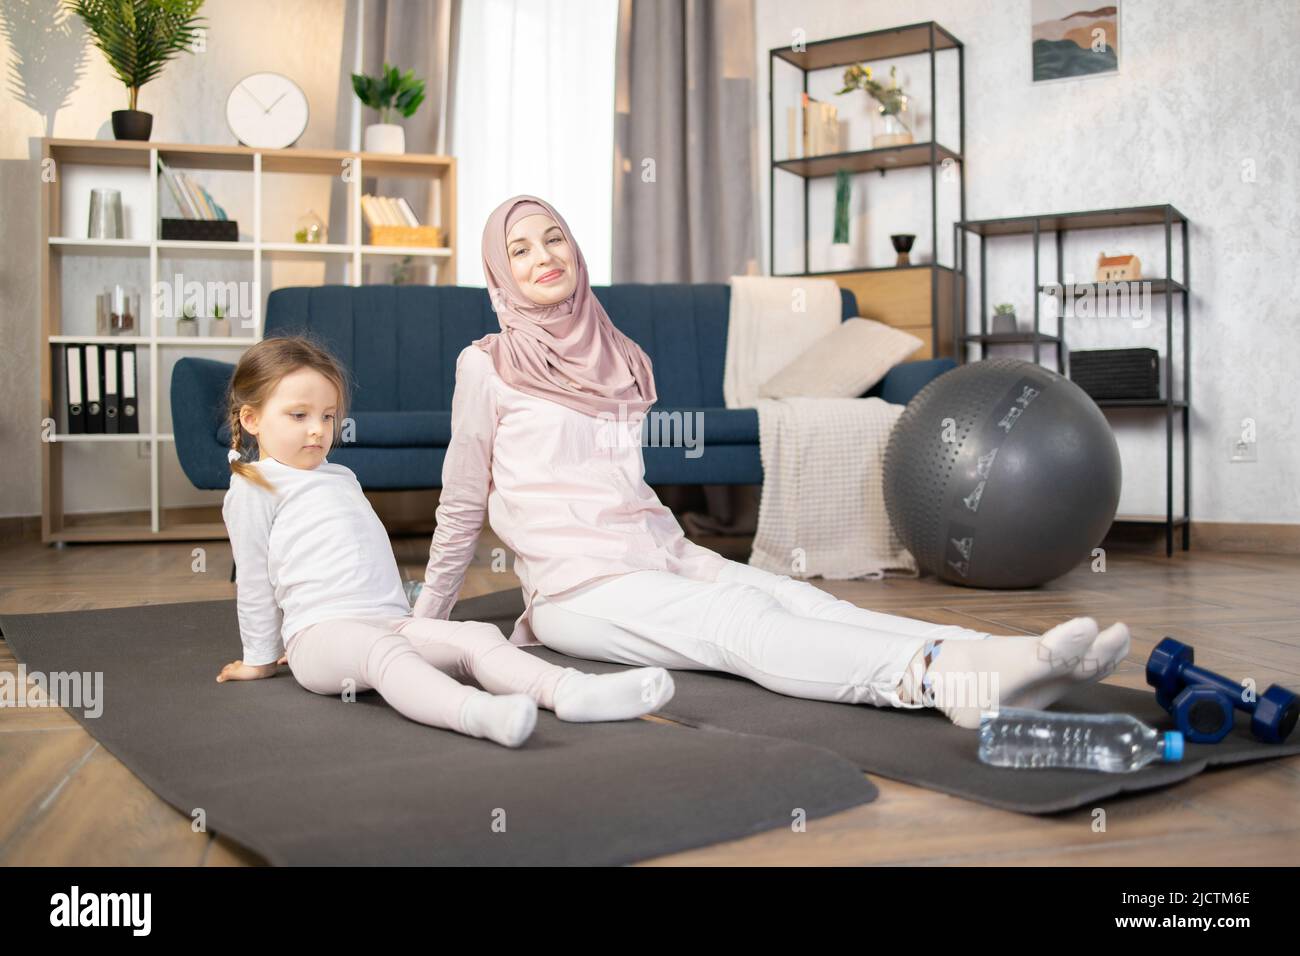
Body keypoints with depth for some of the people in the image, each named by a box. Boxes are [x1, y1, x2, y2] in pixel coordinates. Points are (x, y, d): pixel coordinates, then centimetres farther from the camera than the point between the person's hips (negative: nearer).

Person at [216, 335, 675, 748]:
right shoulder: (252, 488, 6)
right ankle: (476, 712, -66)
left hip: (392, 621, 7)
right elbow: (254, 580, 9)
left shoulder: (340, 477, 29)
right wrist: (260, 659, 13)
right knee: (384, 651, -39)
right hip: (320, 630, -7)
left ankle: (568, 689, -44)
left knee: (477, 635, -20)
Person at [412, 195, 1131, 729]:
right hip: (581, 587, -5)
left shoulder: (619, 358, 16)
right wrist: (425, 620, 15)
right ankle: (949, 675, -53)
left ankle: (995, 669, -40)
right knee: (747, 627, -30)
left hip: (662, 556, 6)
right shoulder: (486, 367, 1)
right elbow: (462, 506, 9)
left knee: (801, 601, -21)